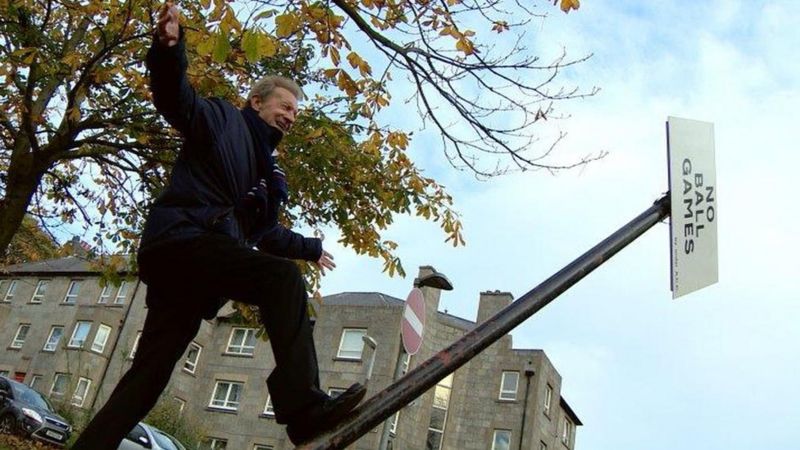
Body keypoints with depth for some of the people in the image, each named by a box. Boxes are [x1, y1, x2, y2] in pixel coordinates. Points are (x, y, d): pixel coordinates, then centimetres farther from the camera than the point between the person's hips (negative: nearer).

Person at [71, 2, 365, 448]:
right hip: (180, 238, -9)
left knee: (149, 373, 3)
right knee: (283, 278, -26)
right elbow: (176, 98, -9)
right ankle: (303, 405, -38)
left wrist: (311, 248, 49)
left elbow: (266, 234, 41)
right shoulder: (222, 118, 11)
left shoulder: (267, 171, 31)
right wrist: (169, 47, -28)